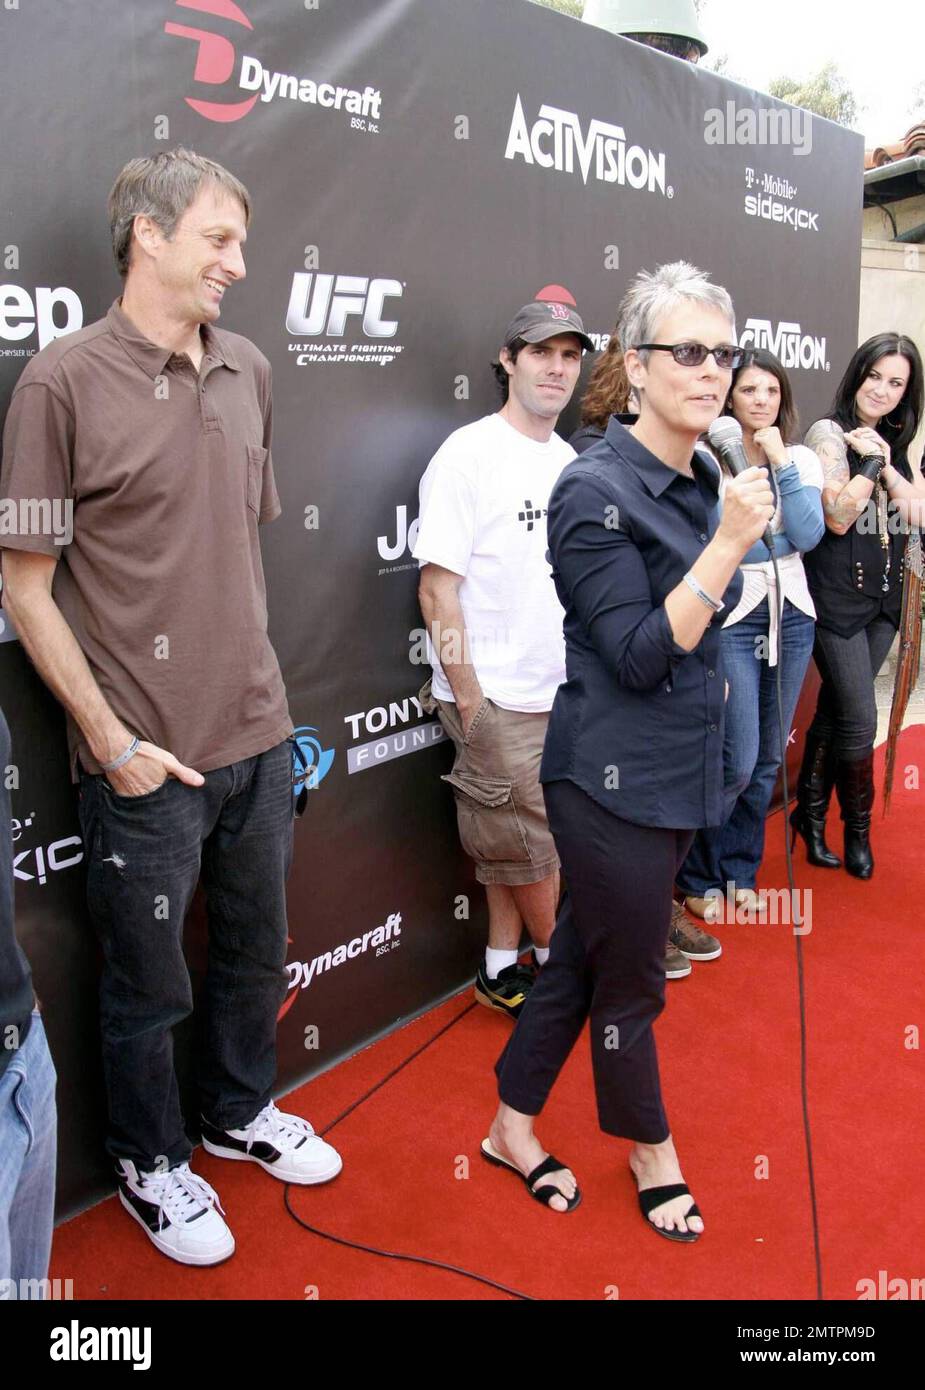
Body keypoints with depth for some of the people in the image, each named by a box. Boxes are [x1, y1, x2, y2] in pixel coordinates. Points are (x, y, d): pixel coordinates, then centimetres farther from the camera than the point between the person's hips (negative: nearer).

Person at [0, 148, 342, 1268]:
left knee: (256, 949, 21)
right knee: (147, 980, 13)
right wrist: (112, 738, -12)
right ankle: (151, 1164, 38)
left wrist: (260, 690, 12)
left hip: (258, 736, 6)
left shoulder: (248, 373, 7)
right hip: (145, 756, -5)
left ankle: (241, 1113, 46)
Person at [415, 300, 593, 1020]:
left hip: (563, 694, 7)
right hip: (497, 700, -7)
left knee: (518, 849, 16)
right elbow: (438, 588, -16)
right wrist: (470, 702, -16)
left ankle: (503, 969, 31)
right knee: (532, 847, 6)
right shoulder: (470, 454, -12)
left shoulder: (570, 462, 10)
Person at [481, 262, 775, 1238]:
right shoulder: (596, 490, -17)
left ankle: (513, 1128, 36)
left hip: (677, 772, 8)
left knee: (581, 956, 18)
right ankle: (650, 1149, 36)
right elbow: (640, 655, -21)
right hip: (614, 780, -8)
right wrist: (730, 543, -24)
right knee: (629, 977, 11)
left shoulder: (701, 482, 8)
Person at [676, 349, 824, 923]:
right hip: (730, 618, -5)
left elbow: (808, 536, -7)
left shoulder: (802, 459, 7)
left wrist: (781, 463, -10)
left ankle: (739, 874, 27)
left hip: (791, 616, 5)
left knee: (768, 760, 11)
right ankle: (698, 878, 14)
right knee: (736, 763, -8)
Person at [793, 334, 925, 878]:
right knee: (860, 719, -3)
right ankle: (858, 826, 17)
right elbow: (838, 517, -15)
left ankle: (811, 814, 25)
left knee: (836, 711, 13)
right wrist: (871, 461, -14)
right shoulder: (829, 433, -7)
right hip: (838, 597, -6)